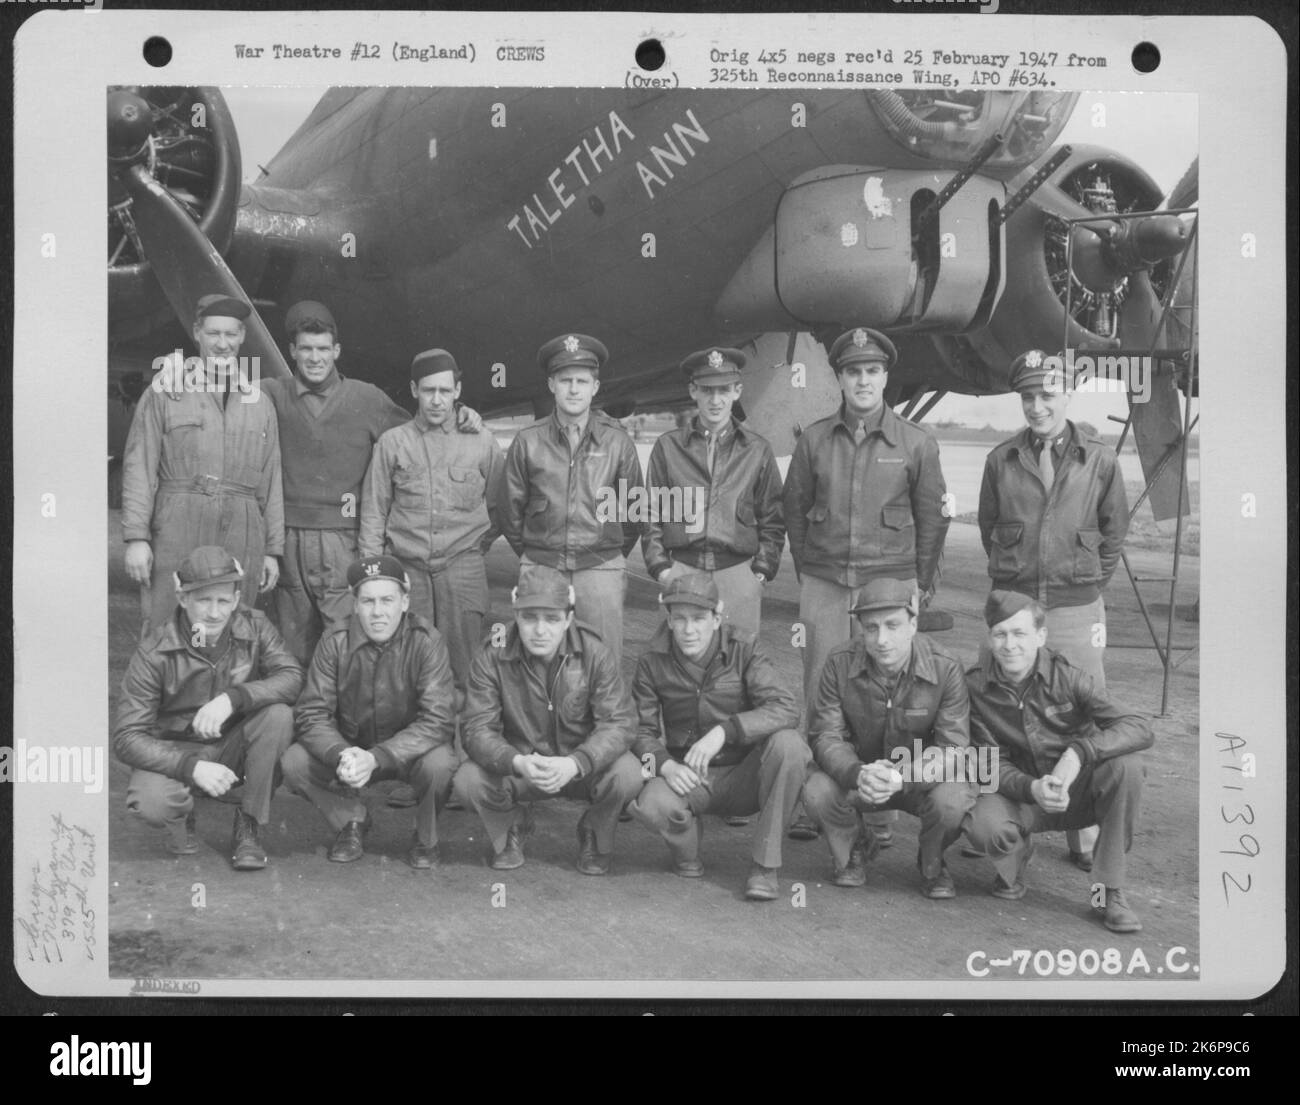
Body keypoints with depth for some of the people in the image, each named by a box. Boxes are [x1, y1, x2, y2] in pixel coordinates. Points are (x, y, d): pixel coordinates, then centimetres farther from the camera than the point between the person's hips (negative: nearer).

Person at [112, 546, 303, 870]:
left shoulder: (254, 627, -10)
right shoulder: (154, 652, -18)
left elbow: (292, 677, -23)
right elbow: (126, 738, -20)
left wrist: (233, 698, -39)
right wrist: (192, 767, -35)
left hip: (236, 746, 3)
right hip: (176, 751, -2)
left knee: (278, 714, -28)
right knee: (151, 803, -34)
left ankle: (248, 828, -12)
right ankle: (180, 819, 7)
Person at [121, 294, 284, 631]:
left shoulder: (260, 403, 15)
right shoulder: (164, 392, 6)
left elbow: (271, 481, 15)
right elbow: (138, 467, 1)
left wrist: (272, 550, 11)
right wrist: (136, 537, -8)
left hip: (242, 536, 3)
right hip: (177, 531, -3)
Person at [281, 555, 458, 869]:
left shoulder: (425, 640, -20)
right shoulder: (335, 641, -13)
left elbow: (437, 720, -25)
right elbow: (311, 714, -13)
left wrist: (376, 758, -37)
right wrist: (341, 755, -35)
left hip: (410, 749, -2)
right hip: (350, 746, 2)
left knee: (439, 764, -34)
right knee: (293, 763, -21)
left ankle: (426, 837, -1)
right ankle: (351, 820, 8)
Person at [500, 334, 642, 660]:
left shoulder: (617, 442, 2)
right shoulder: (527, 441, 2)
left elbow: (633, 510, 10)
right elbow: (511, 510, 11)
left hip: (601, 569, 0)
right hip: (540, 569, 0)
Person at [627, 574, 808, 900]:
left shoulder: (744, 650, -10)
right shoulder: (653, 661, -4)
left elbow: (785, 709, -23)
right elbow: (641, 730, -2)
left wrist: (723, 731, -37)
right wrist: (666, 765, -24)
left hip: (745, 774, 0)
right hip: (688, 776, 0)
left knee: (788, 744, -32)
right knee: (650, 802, -34)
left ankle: (765, 865, -18)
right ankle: (687, 854, 4)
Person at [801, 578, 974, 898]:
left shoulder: (945, 668, -21)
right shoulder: (840, 664, -16)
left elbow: (952, 747, -21)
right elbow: (826, 737, -15)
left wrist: (902, 777, -40)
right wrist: (858, 774, -38)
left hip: (923, 778, -1)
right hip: (859, 773, 2)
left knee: (953, 802, -34)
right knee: (817, 792, -28)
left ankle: (932, 864, 4)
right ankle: (854, 848, 9)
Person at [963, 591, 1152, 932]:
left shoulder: (1066, 677, -15)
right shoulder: (976, 687, -10)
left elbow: (1140, 728, -23)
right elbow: (992, 763, -10)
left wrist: (1079, 751, -39)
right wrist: (1031, 788, -32)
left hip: (1080, 791, 0)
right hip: (1021, 793, 0)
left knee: (1126, 765, -31)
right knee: (983, 824, -33)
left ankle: (1109, 891, -16)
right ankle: (1016, 854, 8)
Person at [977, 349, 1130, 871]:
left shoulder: (1099, 460, 0)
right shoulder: (1002, 460, 3)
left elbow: (1114, 531, 10)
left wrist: (1090, 582, 9)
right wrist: (1009, 575, 11)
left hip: (1076, 611, -1)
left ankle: (1085, 837, 12)